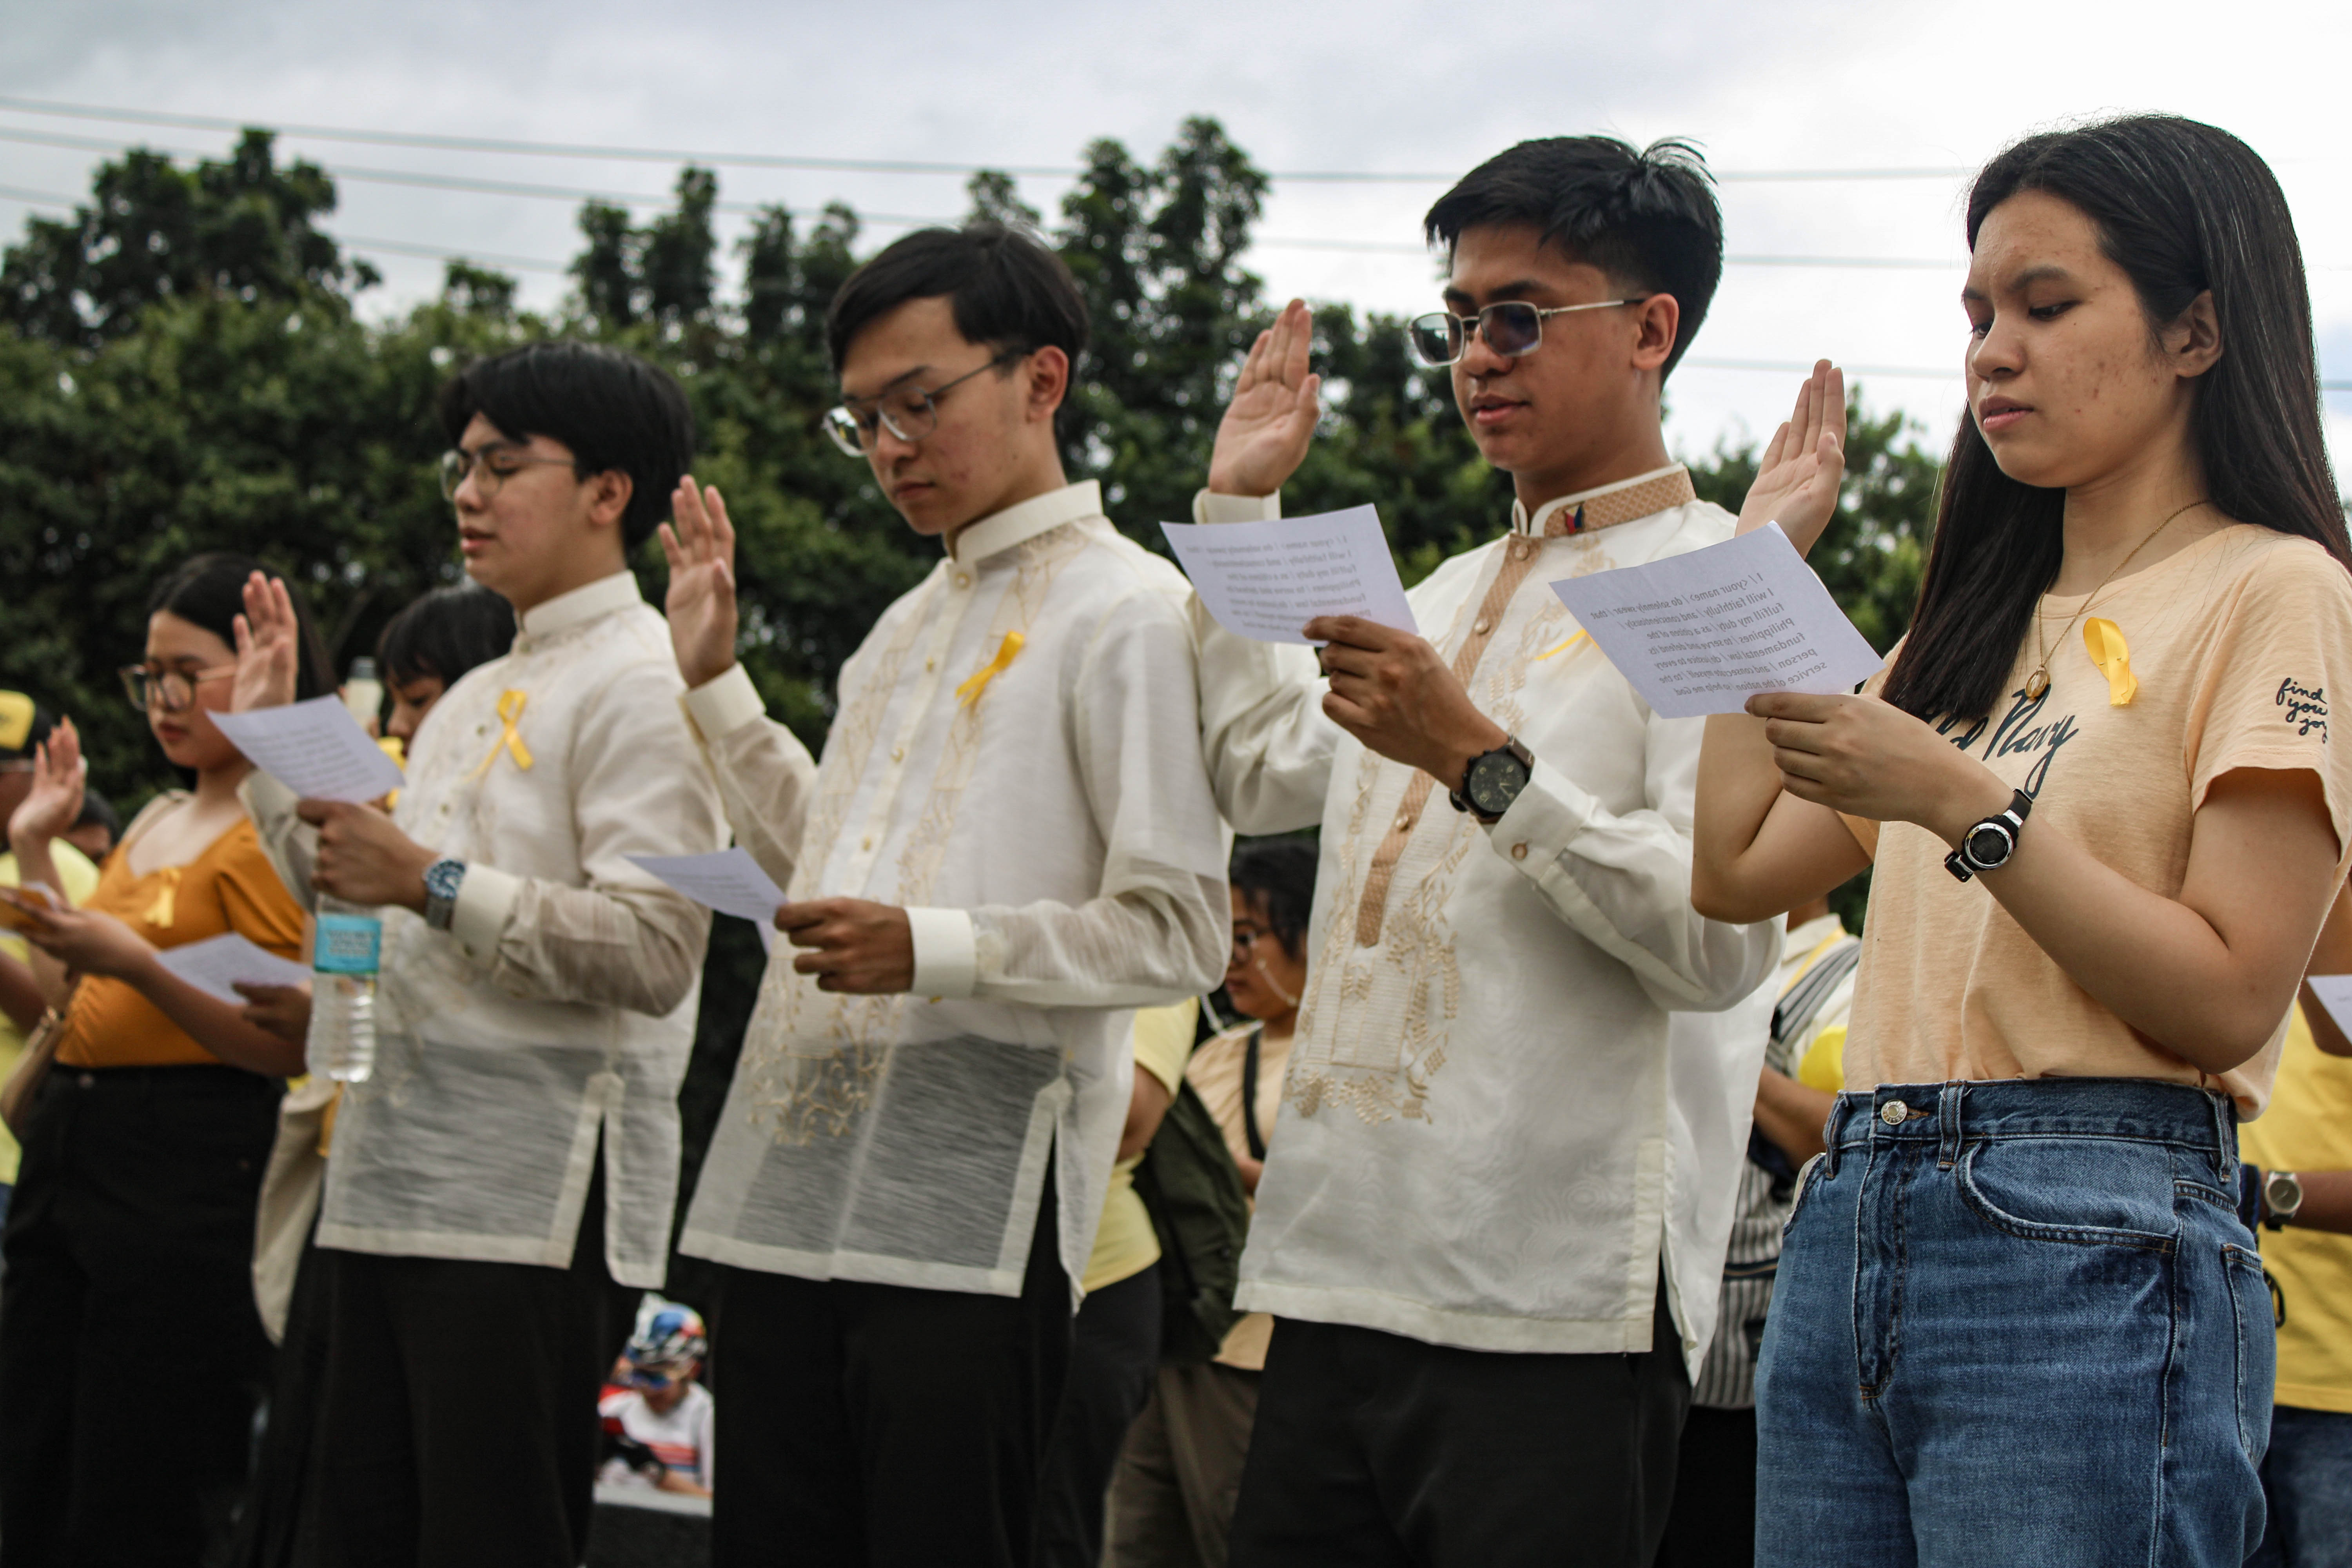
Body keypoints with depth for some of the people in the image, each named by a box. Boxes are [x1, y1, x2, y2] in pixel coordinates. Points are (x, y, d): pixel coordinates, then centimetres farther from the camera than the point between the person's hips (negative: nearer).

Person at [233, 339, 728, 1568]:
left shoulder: (644, 684, -7)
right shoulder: (477, 697, 22)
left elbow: (655, 951, -18)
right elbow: (367, 906, 26)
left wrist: (434, 881, -19)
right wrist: (271, 735, 22)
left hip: (533, 1194, -9)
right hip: (396, 1186, 9)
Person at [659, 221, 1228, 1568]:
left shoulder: (1127, 612, -6)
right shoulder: (911, 624, 22)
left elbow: (1177, 934, -11)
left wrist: (936, 949, -21)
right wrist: (717, 680, 26)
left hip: (973, 1214, -8)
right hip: (795, 1185, 8)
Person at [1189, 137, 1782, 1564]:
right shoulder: (1451, 597, 22)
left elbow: (1723, 942, -15)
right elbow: (1262, 772, 33)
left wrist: (1482, 762, -18)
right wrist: (1237, 507, 30)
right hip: (1342, 1276, 8)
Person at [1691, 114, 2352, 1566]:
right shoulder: (1983, 624, 22)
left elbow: (2230, 1001, -11)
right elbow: (1737, 868, 15)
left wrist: (1963, 804, -17)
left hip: (2090, 1258, -7)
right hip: (1848, 1230, 7)